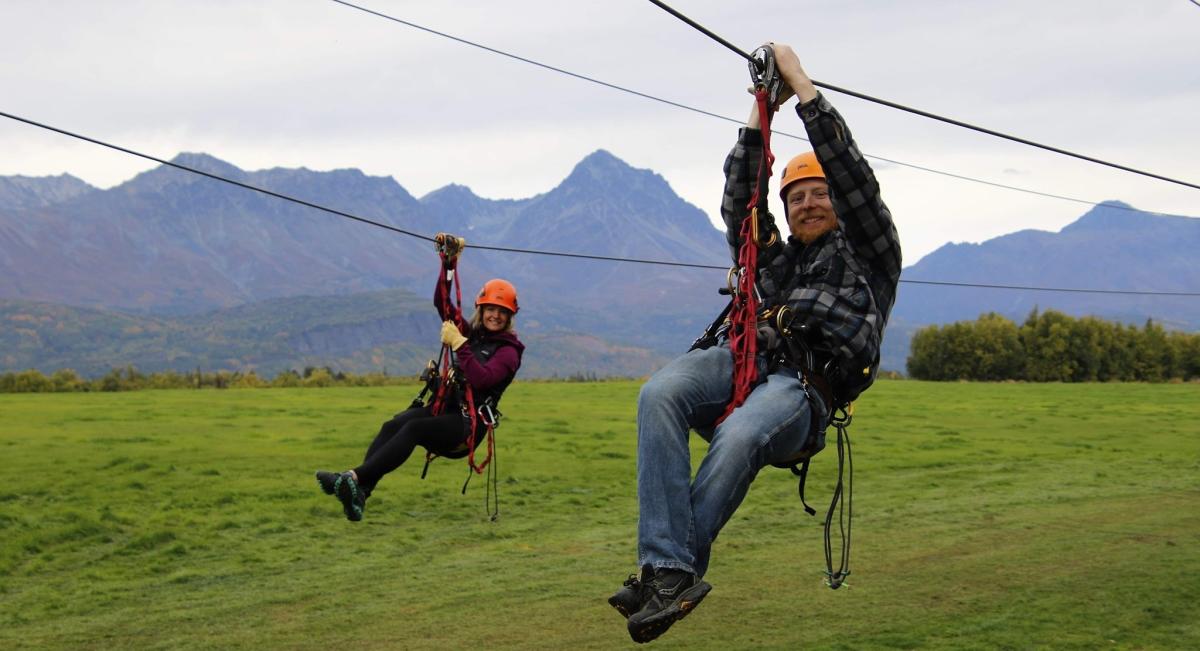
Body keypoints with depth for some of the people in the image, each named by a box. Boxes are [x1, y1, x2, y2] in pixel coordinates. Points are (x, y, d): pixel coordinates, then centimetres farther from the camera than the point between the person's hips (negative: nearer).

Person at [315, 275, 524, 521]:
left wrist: (458, 343, -20)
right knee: (392, 426, -26)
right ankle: (359, 493, -44)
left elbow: (481, 379, -19)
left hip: (469, 423, -6)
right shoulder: (471, 332, 19)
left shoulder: (509, 350, -1)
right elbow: (441, 302, 12)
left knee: (413, 429, -33)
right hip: (444, 407, 6)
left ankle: (354, 478, -47)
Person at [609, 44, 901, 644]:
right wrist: (761, 113, 24)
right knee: (660, 393, -32)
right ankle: (668, 570, -40)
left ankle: (675, 571, -28)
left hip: (802, 388, -4)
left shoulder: (868, 254, 22)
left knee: (738, 438, -39)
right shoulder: (774, 259, 36)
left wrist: (802, 85, 13)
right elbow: (739, 201, 27)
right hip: (738, 362, 4)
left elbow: (850, 172, 12)